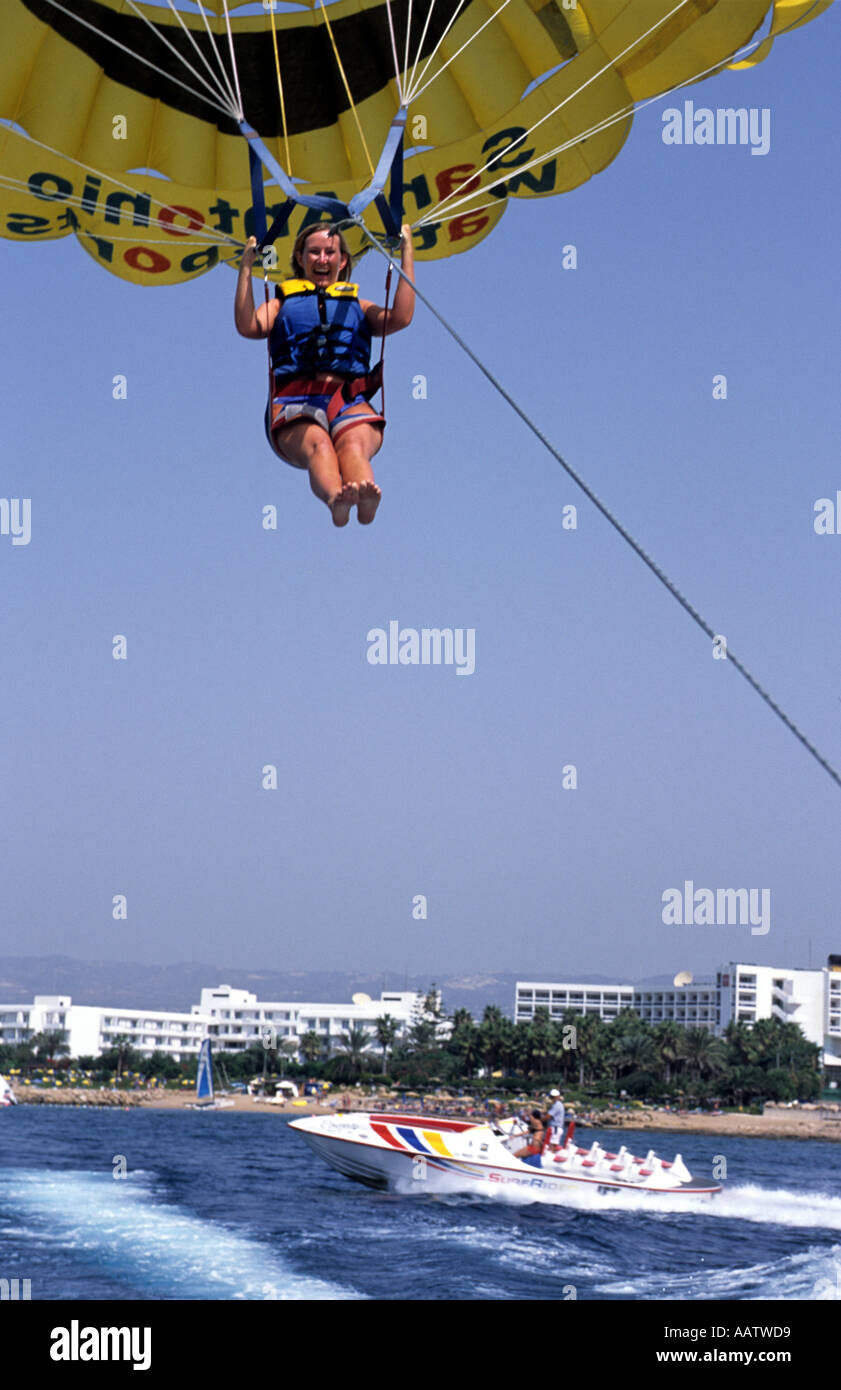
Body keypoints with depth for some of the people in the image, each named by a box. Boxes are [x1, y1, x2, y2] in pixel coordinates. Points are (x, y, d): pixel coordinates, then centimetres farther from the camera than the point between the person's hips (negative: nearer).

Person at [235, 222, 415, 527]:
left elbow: (401, 318, 14)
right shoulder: (281, 305, 32)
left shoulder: (358, 307, 35)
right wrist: (246, 267, 9)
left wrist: (407, 254, 17)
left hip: (350, 401, 1)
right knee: (318, 444, -38)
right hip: (295, 402, -1)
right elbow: (248, 326, 9)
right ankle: (335, 500, -69)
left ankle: (366, 501, -70)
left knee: (353, 444, -37)